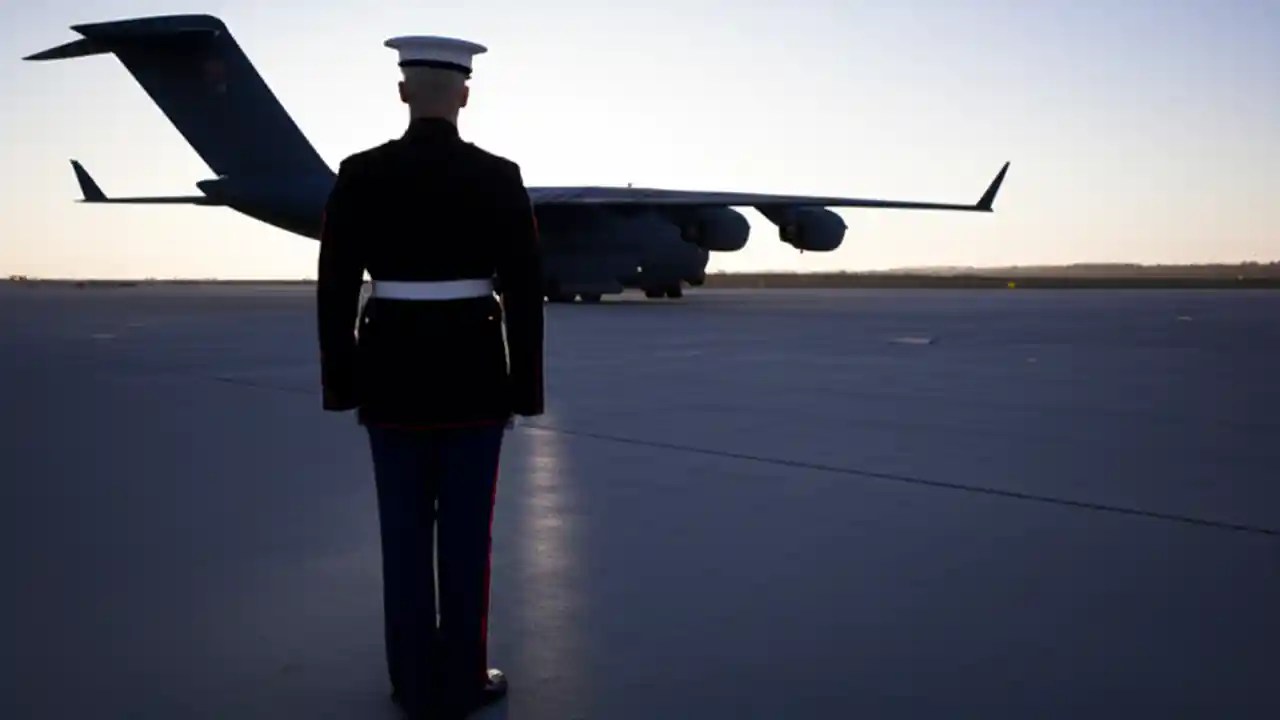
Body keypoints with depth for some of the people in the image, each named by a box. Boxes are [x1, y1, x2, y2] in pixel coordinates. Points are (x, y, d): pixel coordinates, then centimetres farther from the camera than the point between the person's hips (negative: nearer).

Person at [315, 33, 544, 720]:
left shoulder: (358, 175, -3)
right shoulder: (499, 177, -6)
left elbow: (334, 290, -2)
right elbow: (524, 292, -6)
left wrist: (340, 382, 8)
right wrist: (524, 386, 2)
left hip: (392, 373, 2)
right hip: (473, 373, -1)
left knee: (404, 532, 11)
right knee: (466, 531, 8)